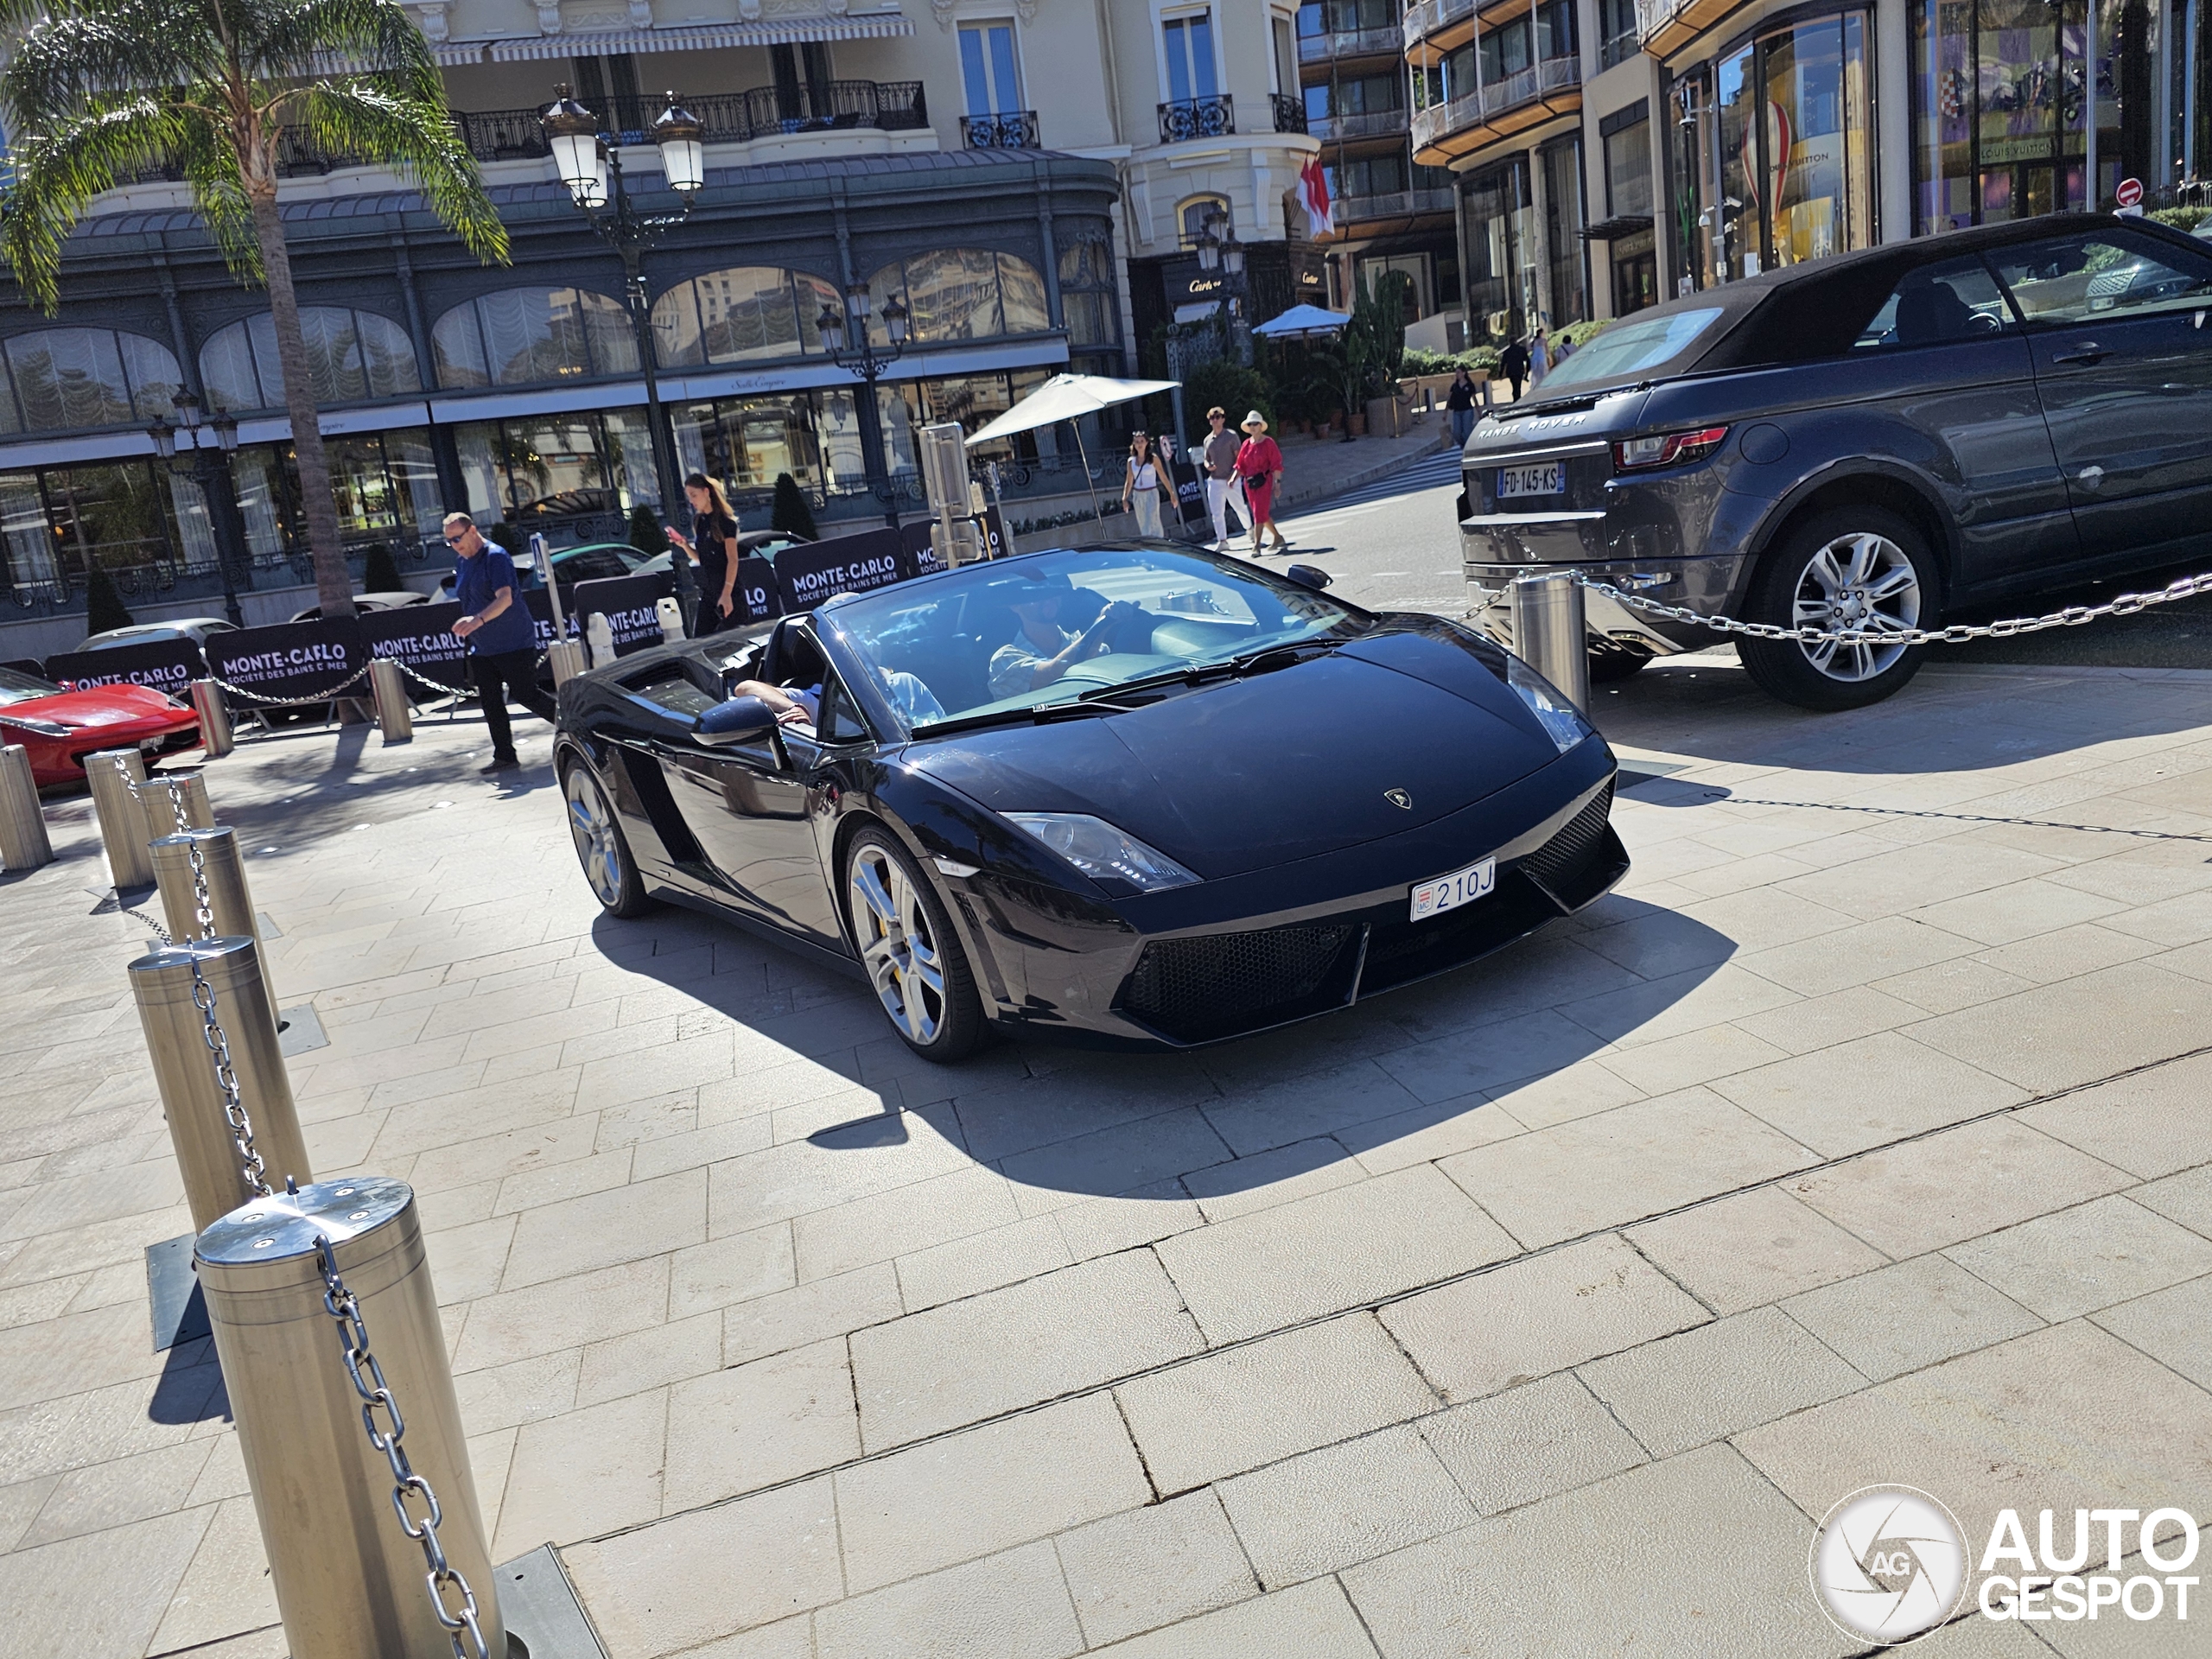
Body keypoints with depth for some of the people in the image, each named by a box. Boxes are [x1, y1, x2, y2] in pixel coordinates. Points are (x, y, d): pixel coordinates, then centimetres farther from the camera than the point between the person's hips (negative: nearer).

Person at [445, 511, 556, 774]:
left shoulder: (495, 557, -16)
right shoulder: (462, 564, 11)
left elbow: (505, 598, -30)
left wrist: (478, 620, -44)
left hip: (514, 643, -8)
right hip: (481, 649, 8)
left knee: (525, 695, -4)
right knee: (490, 703, 4)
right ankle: (504, 756, 9)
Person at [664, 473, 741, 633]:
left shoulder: (725, 521, -8)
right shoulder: (699, 521, 12)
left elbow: (733, 560, -15)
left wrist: (726, 593, -25)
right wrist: (684, 545, 0)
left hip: (727, 590, -7)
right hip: (706, 591, 7)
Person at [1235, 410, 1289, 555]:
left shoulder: (1268, 442, -6)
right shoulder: (1246, 444, 9)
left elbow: (1276, 464, -8)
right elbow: (1240, 465, 10)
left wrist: (1277, 482, -13)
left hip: (1264, 482, -6)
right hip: (1250, 483, 6)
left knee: (1259, 514, -11)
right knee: (1262, 514, 13)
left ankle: (1257, 546, -10)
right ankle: (1278, 538, 28)